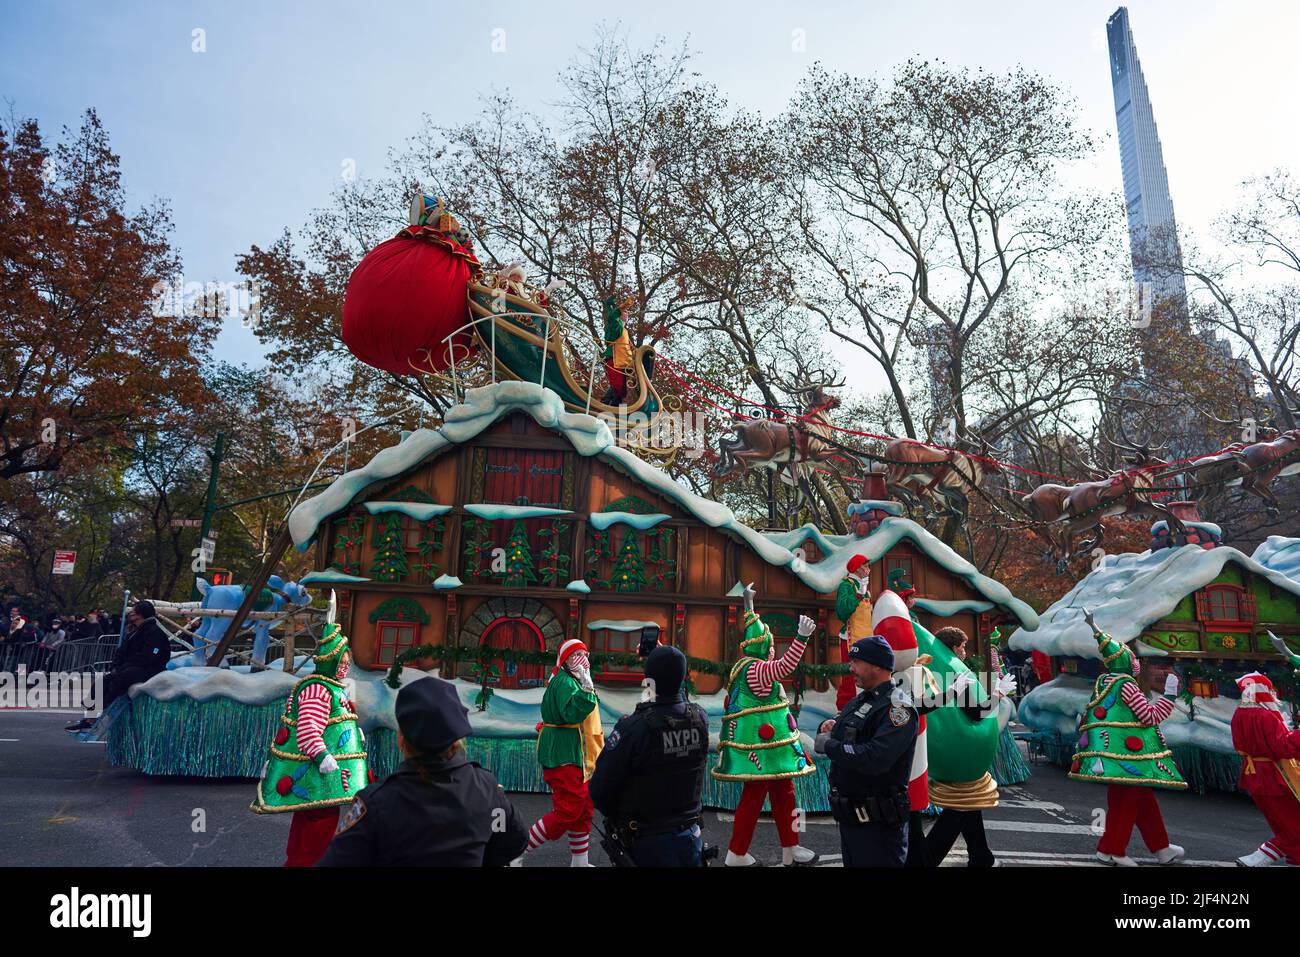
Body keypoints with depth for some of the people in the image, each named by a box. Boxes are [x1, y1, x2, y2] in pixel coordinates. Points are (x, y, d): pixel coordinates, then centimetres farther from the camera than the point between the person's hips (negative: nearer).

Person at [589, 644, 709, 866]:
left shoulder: (633, 728, -25)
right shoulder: (700, 719, -11)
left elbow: (599, 790, -17)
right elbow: (680, 701, 15)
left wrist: (615, 816, 3)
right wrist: (665, 662, 18)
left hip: (644, 842, -4)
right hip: (688, 838, 4)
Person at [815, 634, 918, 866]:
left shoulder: (897, 707, -19)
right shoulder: (860, 700, 10)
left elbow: (875, 760, -32)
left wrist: (829, 745, -20)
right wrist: (828, 725, -2)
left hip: (877, 824, -9)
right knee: (851, 862, 19)